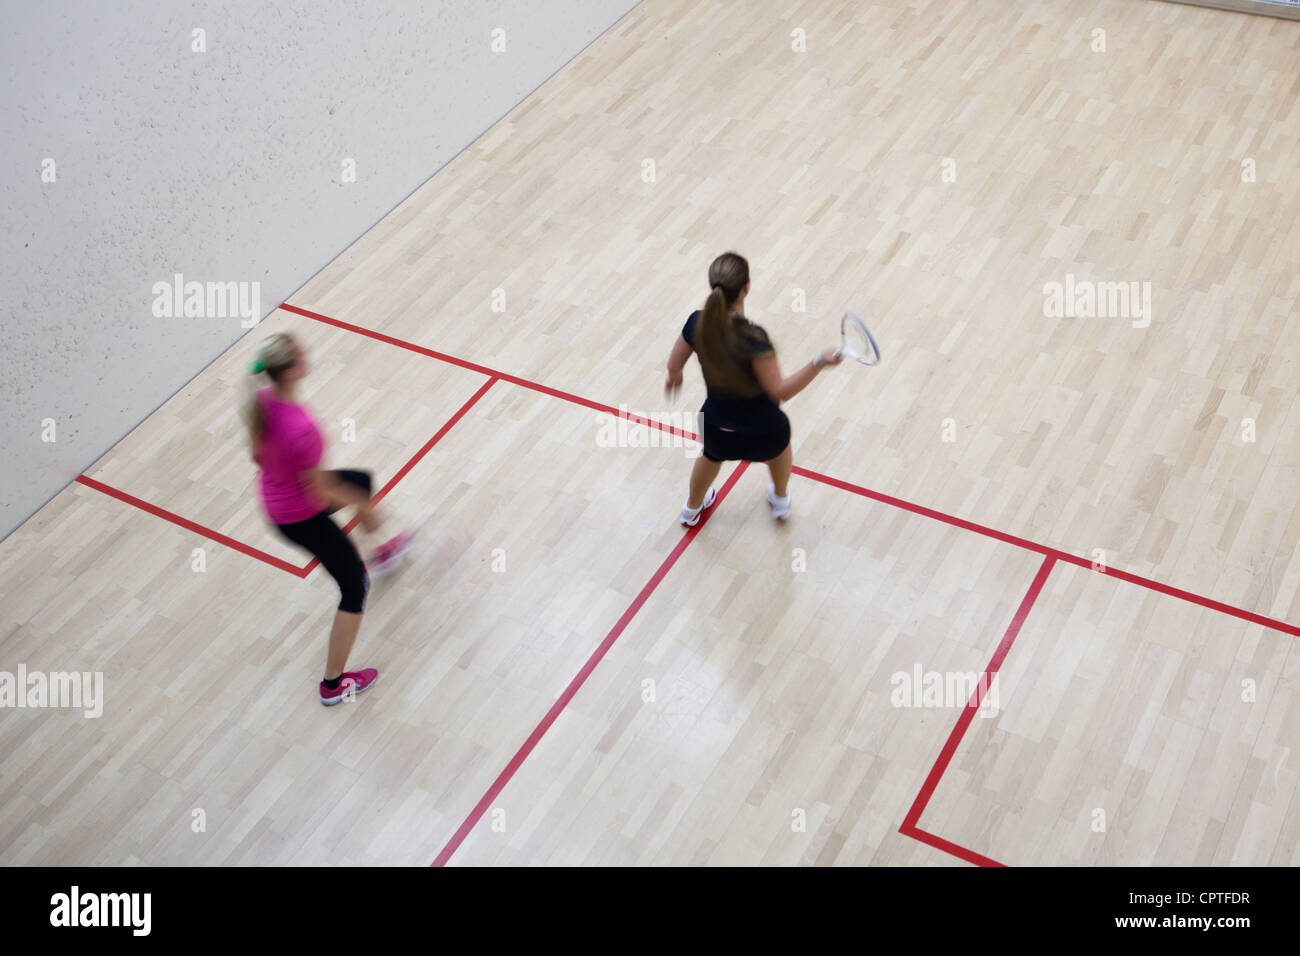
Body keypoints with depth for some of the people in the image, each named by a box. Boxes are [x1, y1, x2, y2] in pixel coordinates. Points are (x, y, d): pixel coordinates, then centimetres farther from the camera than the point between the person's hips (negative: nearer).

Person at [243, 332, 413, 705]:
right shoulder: (300, 428, -39)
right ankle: (333, 684, 21)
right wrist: (364, 507, -9)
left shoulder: (261, 402, -13)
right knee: (355, 589, 9)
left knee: (361, 480, 32)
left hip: (276, 501, 9)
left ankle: (380, 554, 60)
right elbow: (318, 492, -27)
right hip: (302, 518, -9)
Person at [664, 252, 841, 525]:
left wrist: (674, 377, 24)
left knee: (712, 453, 41)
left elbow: (674, 363, 2)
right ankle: (780, 501, 63)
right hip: (762, 436, -3)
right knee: (778, 440, 37)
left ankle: (692, 508, 67)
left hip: (716, 433, 3)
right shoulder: (753, 338, -33)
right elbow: (780, 391, -27)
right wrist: (818, 363, -29)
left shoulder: (697, 323, -17)